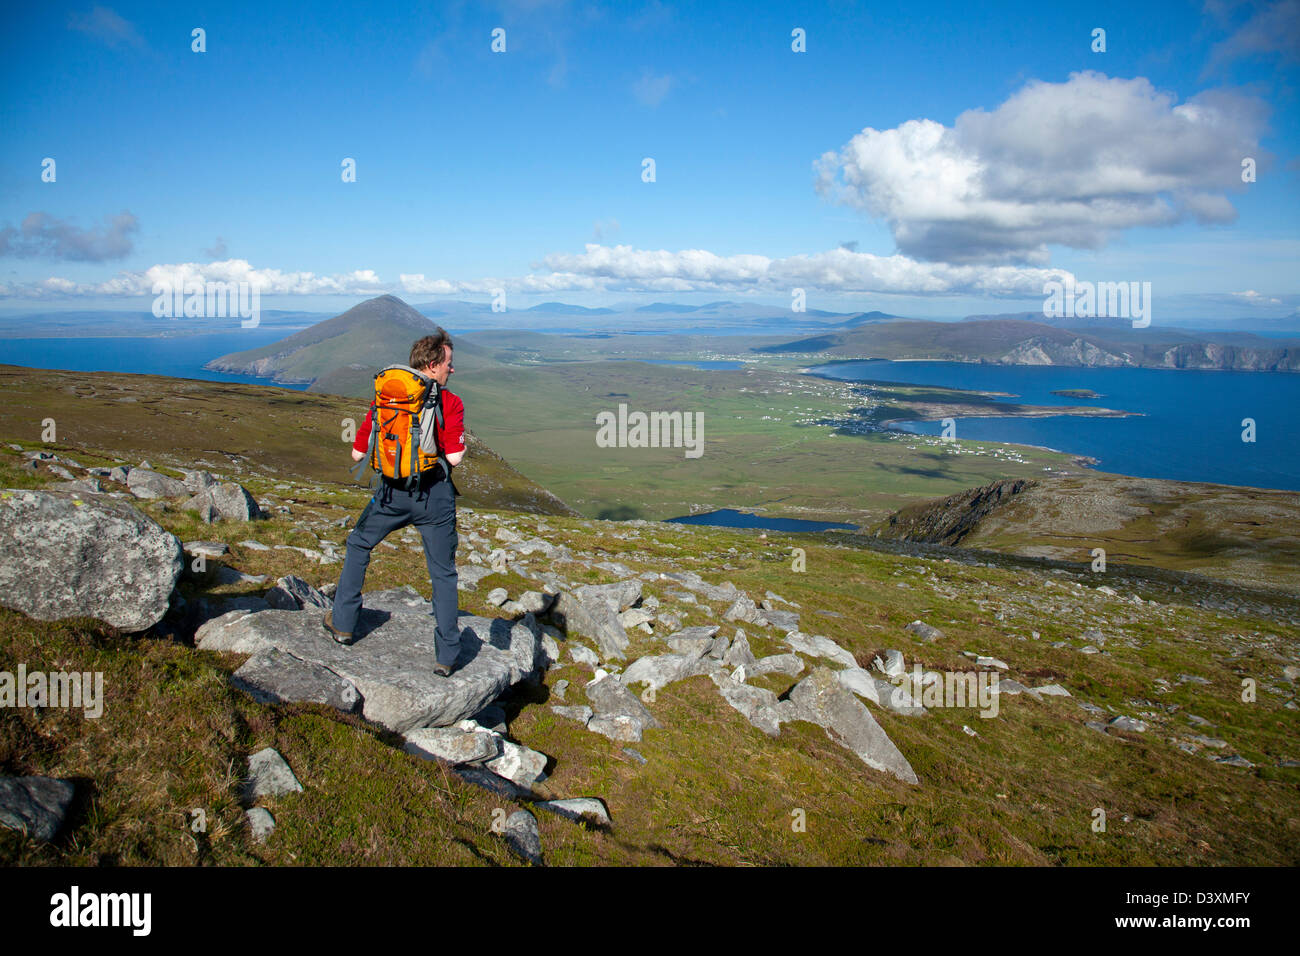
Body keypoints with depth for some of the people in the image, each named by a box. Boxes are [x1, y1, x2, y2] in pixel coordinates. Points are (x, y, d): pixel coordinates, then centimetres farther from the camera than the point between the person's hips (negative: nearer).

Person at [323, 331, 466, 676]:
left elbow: (358, 454, 7)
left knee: (358, 546, 27)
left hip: (392, 492, 2)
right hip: (435, 495, -2)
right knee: (443, 573, 9)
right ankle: (446, 656, 10)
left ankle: (342, 623, 32)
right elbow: (454, 457, -15)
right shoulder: (451, 403, -7)